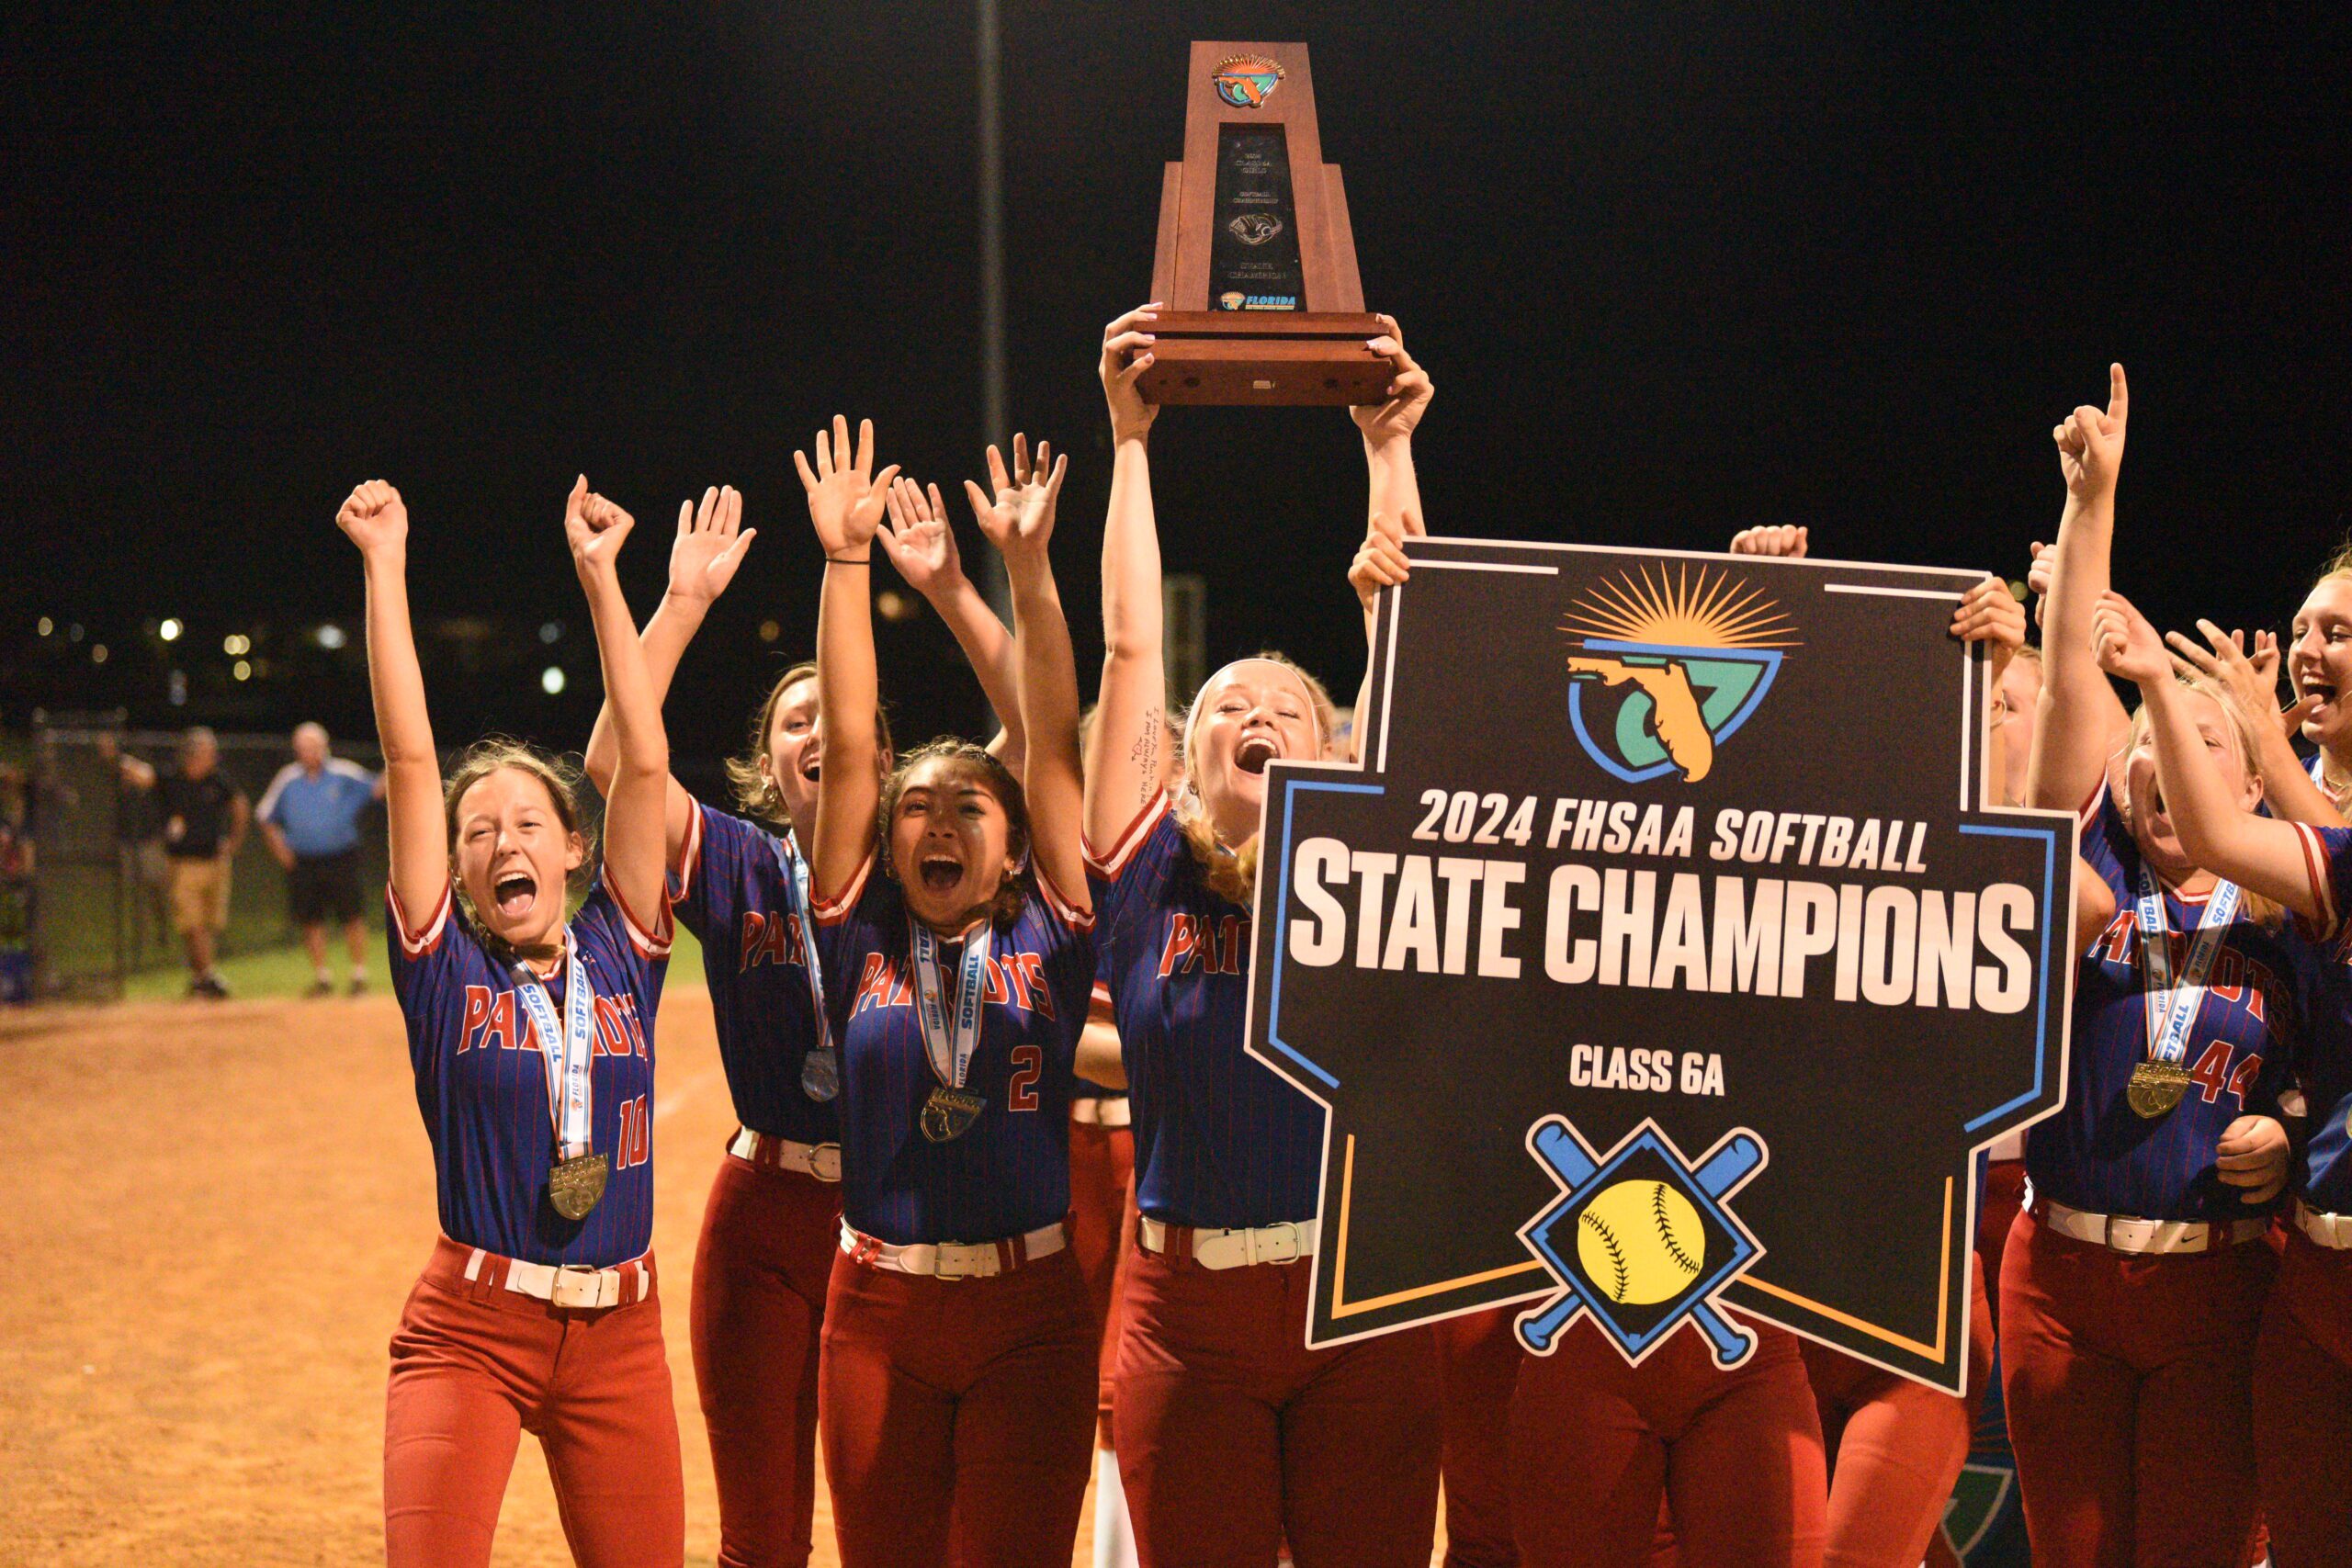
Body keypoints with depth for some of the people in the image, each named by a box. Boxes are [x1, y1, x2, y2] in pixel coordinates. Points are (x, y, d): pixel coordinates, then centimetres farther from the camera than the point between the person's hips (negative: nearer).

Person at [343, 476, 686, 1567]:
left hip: (619, 1335, 2)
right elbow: (410, 757, -5)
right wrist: (385, 563, -6)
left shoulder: (621, 955, 4)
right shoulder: (444, 972, -1)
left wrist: (600, 575, 1)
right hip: (470, 1328, -2)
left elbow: (643, 763, 0)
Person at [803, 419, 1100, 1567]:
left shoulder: (1048, 938, 2)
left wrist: (1027, 565, -10)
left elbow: (1054, 743, -4)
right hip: (878, 1310, 1)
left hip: (1030, 1310, -1)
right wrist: (846, 559, -6)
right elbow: (847, 745, -2)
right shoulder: (861, 940, 3)